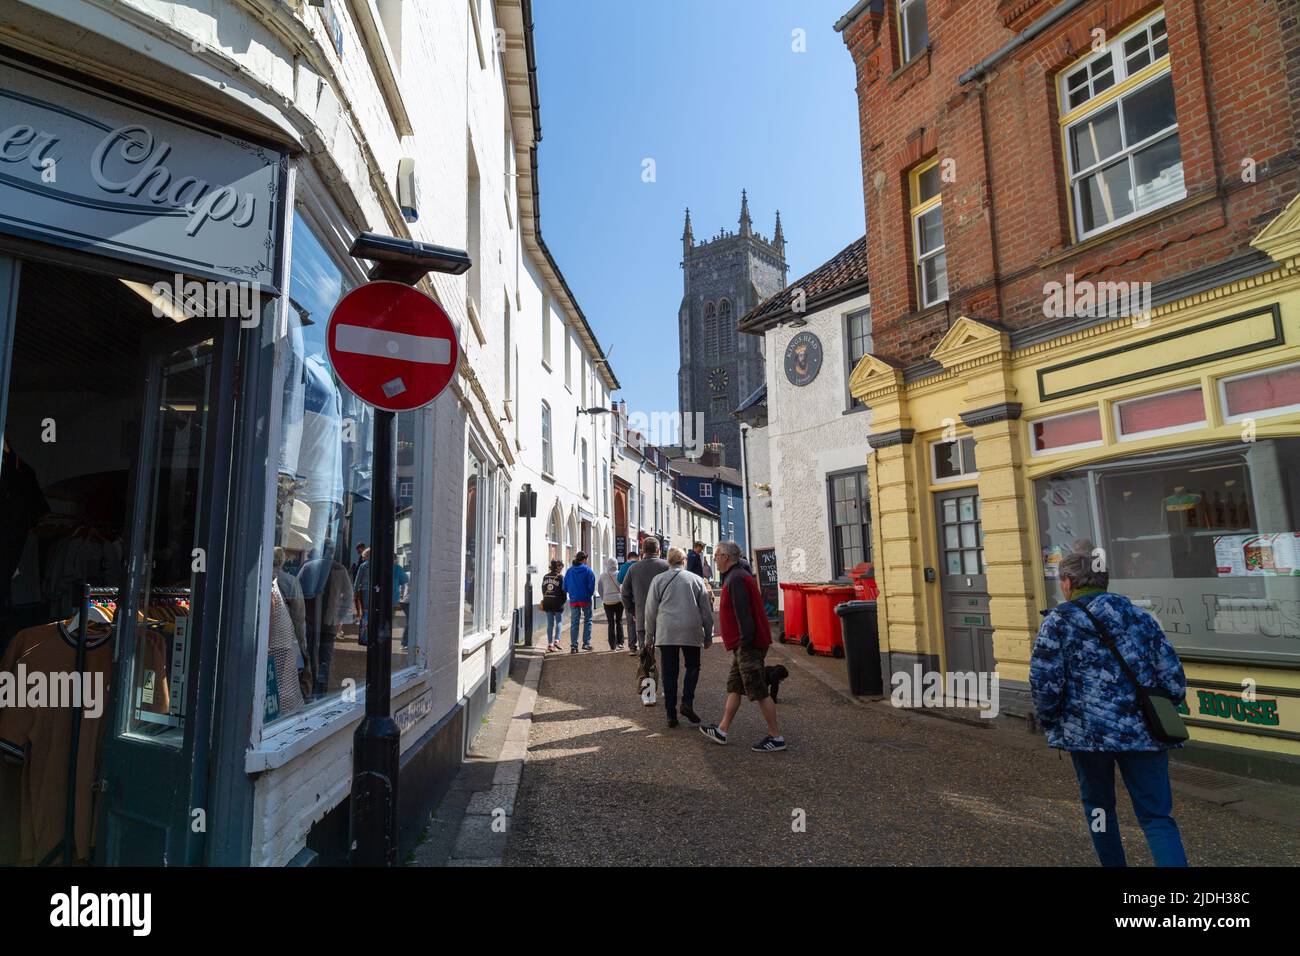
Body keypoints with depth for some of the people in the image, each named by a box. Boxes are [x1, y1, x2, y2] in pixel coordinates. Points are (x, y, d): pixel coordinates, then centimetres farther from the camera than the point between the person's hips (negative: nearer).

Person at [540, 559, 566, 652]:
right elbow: (563, 590, -7)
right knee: (559, 622, 8)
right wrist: (563, 601, 5)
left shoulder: (545, 577, 7)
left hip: (547, 602, 5)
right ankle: (557, 640, -7)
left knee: (550, 623, 10)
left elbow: (543, 589, 9)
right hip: (557, 602, -5)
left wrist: (545, 600, 16)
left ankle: (549, 644, 9)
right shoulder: (560, 577, -8)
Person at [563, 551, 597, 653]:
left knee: (574, 623, 6)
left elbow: (565, 586, 7)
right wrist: (591, 594, 8)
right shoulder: (588, 570, -7)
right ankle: (586, 643, 7)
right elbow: (592, 585, -9)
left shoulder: (569, 571, 4)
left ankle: (573, 646, 3)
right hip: (585, 599, -3)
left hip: (573, 600, 3)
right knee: (587, 620, 11)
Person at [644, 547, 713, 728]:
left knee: (669, 673, 6)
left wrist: (649, 636, 12)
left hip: (666, 632, 0)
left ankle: (671, 714, 7)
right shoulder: (696, 579, 7)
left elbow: (650, 611, 5)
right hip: (691, 631, 0)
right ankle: (687, 702, 1)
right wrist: (708, 636, 17)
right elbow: (706, 610, 9)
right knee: (693, 666, 17)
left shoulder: (658, 580, 5)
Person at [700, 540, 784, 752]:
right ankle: (722, 731, 25)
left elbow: (743, 614, -24)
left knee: (759, 692, -3)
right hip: (744, 646, 11)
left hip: (748, 646, -11)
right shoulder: (738, 575, 16)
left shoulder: (736, 579, -17)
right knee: (734, 687, 16)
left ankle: (776, 737, 6)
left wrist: (745, 642, -22)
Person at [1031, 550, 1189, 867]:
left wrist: (1050, 722, 5)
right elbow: (1172, 673, 6)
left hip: (1088, 731, -2)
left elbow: (1044, 682, -11)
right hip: (1143, 732, 3)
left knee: (1098, 805, 19)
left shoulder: (1058, 621, -5)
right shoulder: (1138, 615, 8)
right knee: (1156, 816, 7)